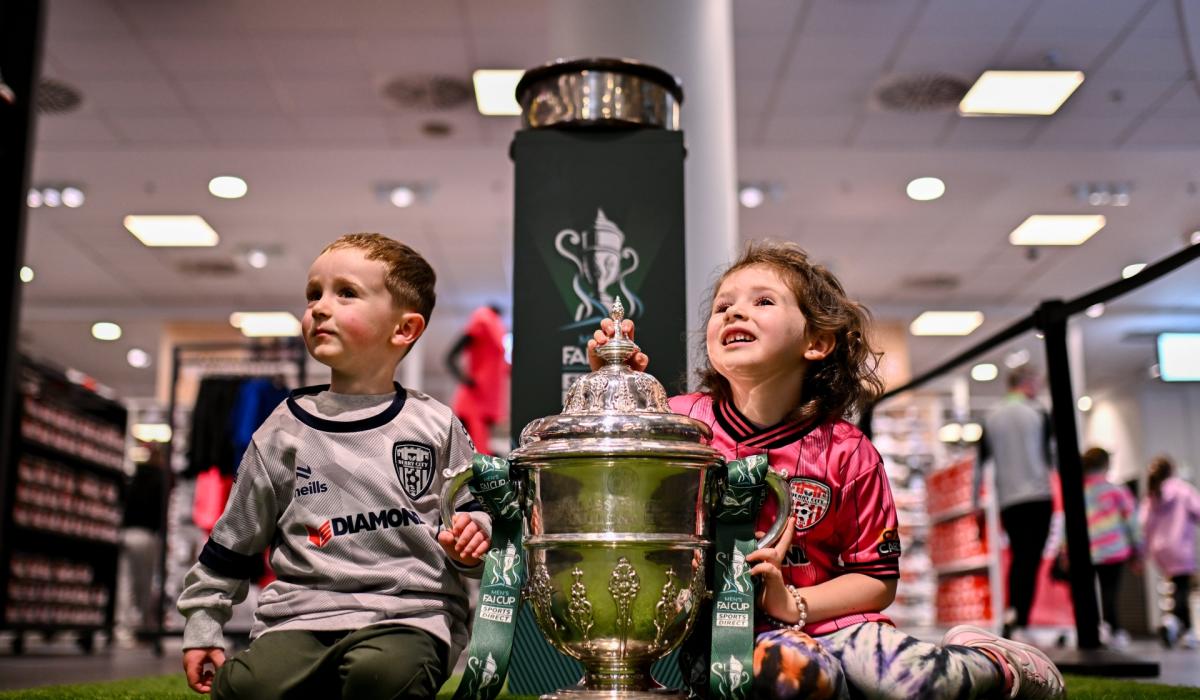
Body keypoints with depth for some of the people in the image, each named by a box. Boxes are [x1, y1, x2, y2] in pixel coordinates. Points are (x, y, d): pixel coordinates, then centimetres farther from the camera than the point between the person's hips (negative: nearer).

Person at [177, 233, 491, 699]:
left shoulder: (435, 426, 7)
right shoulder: (287, 428, 11)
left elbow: (472, 516, 17)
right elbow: (234, 537, 19)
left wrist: (471, 540, -5)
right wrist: (202, 624, 19)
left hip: (412, 611, -1)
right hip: (303, 614, 2)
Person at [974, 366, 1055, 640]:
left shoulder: (991, 418, 10)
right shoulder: (1038, 414, 0)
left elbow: (980, 463, 10)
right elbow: (1053, 455, -1)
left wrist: (975, 503, 15)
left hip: (1007, 501, 4)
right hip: (1038, 496, -4)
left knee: (1018, 557, 15)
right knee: (1031, 561, -5)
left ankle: (1012, 613, 1)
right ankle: (1019, 625, -13)